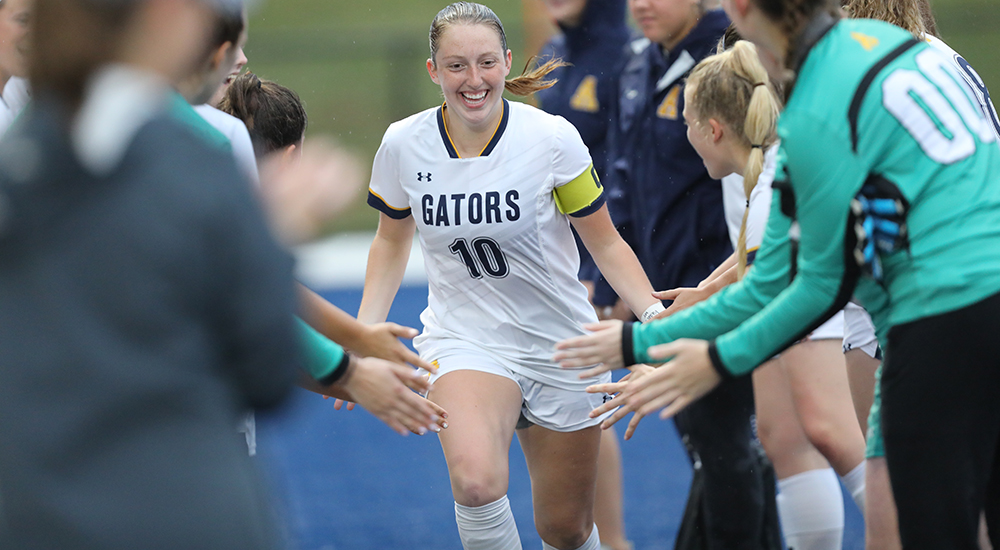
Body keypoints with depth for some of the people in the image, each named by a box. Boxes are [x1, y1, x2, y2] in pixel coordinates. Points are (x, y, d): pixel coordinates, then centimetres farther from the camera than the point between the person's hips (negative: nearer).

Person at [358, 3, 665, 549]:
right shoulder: (403, 145, -7)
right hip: (462, 337, 0)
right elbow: (391, 241, 11)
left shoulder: (552, 138, -13)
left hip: (560, 343, 0)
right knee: (475, 481, -31)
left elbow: (605, 243, -2)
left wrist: (653, 313, -17)